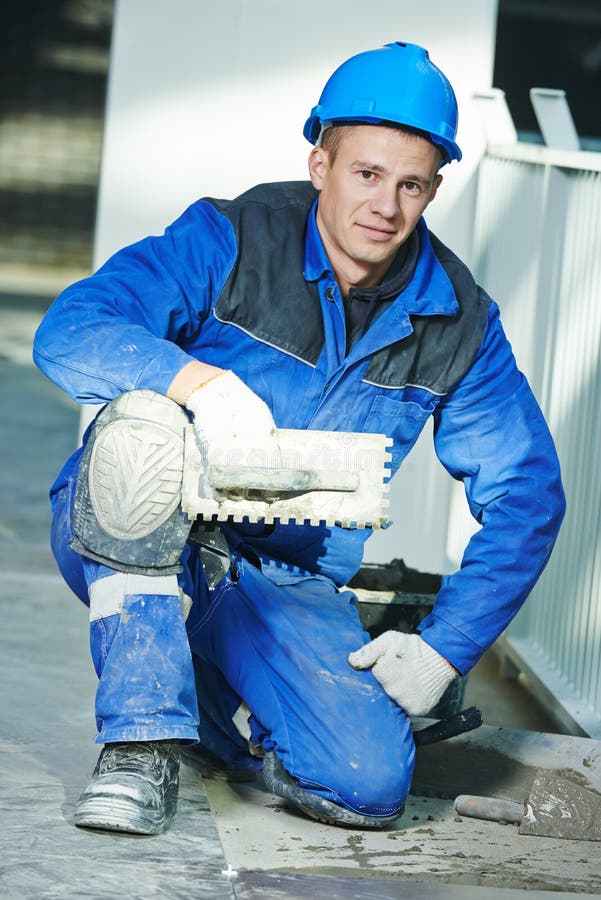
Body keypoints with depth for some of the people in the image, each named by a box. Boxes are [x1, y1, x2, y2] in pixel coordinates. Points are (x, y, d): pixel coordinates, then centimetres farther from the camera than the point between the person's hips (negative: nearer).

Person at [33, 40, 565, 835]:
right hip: (127, 548, -3)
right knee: (141, 421, -36)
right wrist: (199, 380, -43)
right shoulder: (229, 242, -12)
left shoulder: (459, 323, -2)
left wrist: (445, 647, -9)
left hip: (287, 586, 3)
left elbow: (528, 497, 3)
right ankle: (144, 740, -26)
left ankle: (213, 703, 14)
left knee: (370, 784, -21)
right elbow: (69, 335, -23)